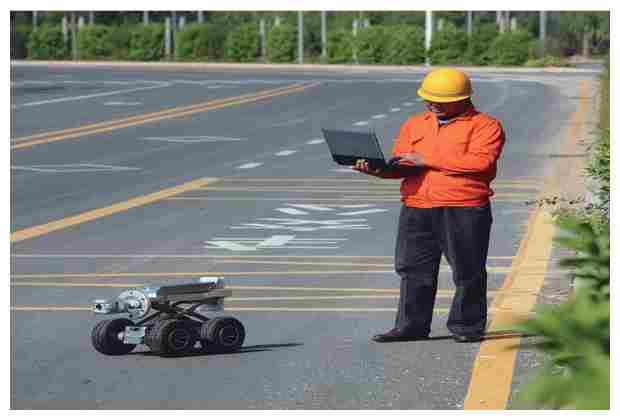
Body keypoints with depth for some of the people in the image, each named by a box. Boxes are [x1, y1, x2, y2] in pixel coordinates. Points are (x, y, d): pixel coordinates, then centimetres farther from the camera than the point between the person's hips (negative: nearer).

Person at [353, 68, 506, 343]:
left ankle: (467, 326, 10)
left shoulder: (485, 126, -1)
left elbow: (481, 162, -15)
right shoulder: (414, 125, 18)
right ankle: (411, 326, 11)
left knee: (467, 271, 0)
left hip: (464, 208, -5)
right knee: (413, 269, 4)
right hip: (417, 208, 5)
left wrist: (428, 160, -13)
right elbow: (400, 165, 16)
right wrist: (376, 168, -9)